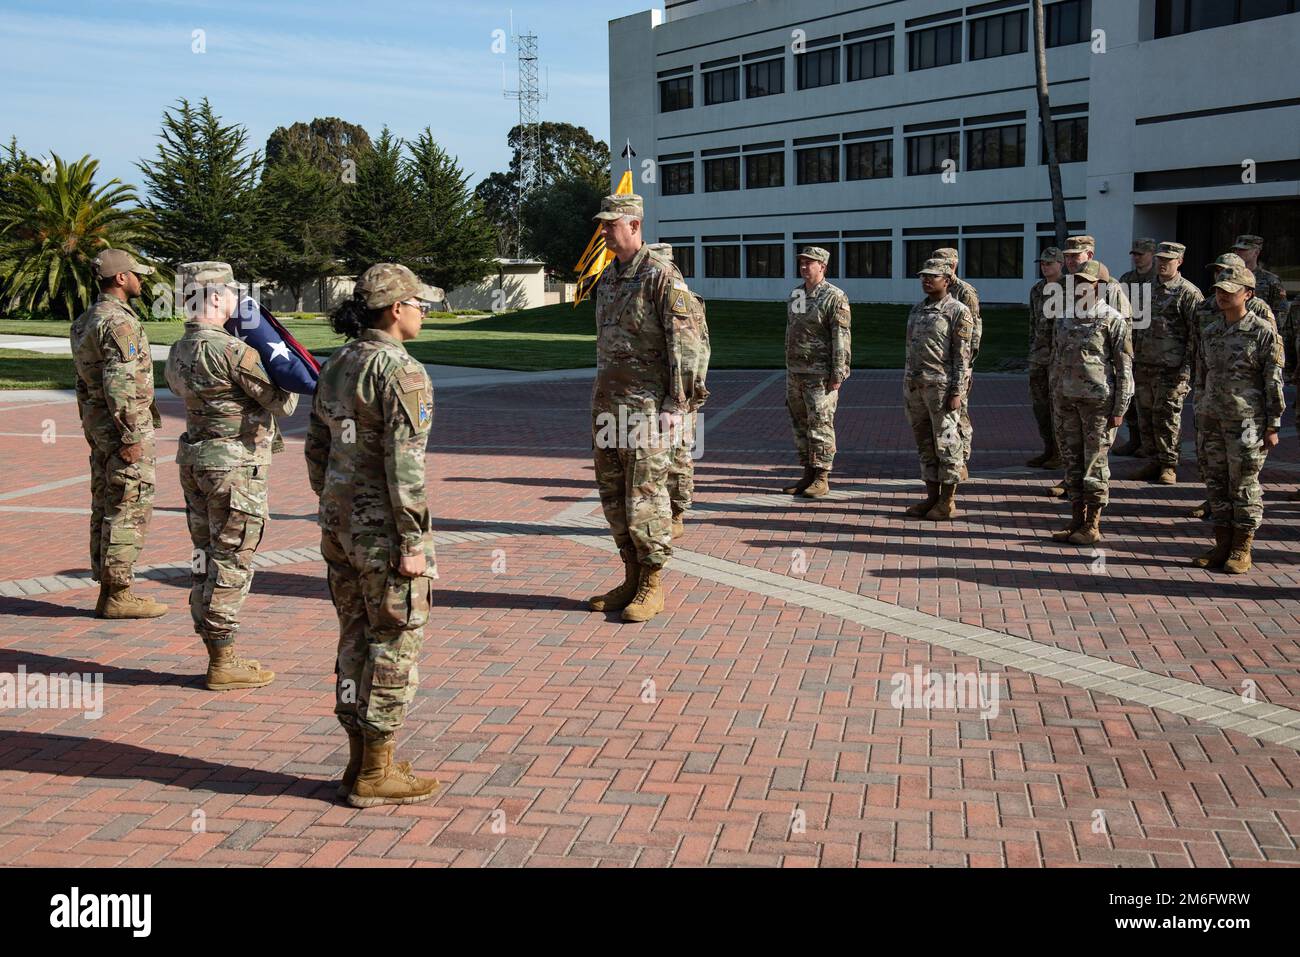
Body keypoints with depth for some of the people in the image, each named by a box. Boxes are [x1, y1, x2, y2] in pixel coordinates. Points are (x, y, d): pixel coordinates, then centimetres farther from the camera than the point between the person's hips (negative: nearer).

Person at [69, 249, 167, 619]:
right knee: (130, 509, -6)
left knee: (105, 507, 11)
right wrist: (131, 436, -21)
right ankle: (120, 594, -3)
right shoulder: (120, 321, -16)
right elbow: (120, 383, -23)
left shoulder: (84, 321, 16)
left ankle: (108, 591, 16)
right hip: (124, 424, -10)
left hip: (97, 423, 10)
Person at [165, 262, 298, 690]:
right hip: (235, 463, -9)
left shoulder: (177, 352, 8)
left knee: (206, 558, 12)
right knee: (230, 563, -3)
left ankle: (217, 655, 20)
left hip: (193, 458, 9)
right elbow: (283, 404, -12)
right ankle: (224, 664, 2)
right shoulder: (233, 350, -18)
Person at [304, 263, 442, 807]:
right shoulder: (402, 373, -17)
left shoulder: (336, 366, 9)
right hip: (385, 527, -8)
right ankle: (376, 774, 10)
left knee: (356, 640, 15)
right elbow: (403, 465, -21)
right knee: (395, 645, 3)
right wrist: (414, 543, -17)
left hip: (341, 521, 8)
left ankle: (360, 762, 24)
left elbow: (318, 450, 13)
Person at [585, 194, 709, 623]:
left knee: (645, 494, -5)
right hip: (608, 401, 9)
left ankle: (652, 586, 5)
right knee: (613, 493, 10)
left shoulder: (662, 275, -10)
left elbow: (686, 342, -14)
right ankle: (631, 579, 20)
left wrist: (677, 404, -17)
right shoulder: (608, 277, 15)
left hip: (646, 402, -8)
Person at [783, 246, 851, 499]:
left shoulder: (834, 297, -10)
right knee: (800, 425, 11)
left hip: (819, 374, -8)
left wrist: (838, 374, -19)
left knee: (821, 426, -3)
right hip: (794, 372, 8)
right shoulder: (795, 295, 14)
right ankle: (808, 475, 19)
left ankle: (822, 479, 3)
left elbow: (842, 338, -14)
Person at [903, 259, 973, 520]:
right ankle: (932, 496, 18)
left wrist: (956, 391, -16)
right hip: (914, 385, 7)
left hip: (941, 386, -7)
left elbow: (962, 355, -10)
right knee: (925, 444, 10)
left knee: (946, 443, -2)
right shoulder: (917, 309, 16)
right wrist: (906, 386, 16)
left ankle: (948, 502, 5)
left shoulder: (958, 312, -6)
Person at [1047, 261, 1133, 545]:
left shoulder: (1111, 319, -6)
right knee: (1072, 463, 10)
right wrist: (1054, 400, 14)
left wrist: (1119, 409, -11)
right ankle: (1077, 520, 18)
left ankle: (1092, 527, 6)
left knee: (1095, 464, -1)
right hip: (1066, 401, 6)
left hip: (1097, 401, -6)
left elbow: (1124, 367, -7)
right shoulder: (1065, 318, 12)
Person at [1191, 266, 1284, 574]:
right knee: (1217, 484, 10)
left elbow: (1274, 383, -8)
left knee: (1244, 486, 1)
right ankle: (1222, 546, 19)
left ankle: (1242, 551, 9)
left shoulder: (1263, 333, -7)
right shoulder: (1210, 331, 11)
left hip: (1246, 421, -6)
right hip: (1213, 420, 6)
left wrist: (1272, 426, -11)